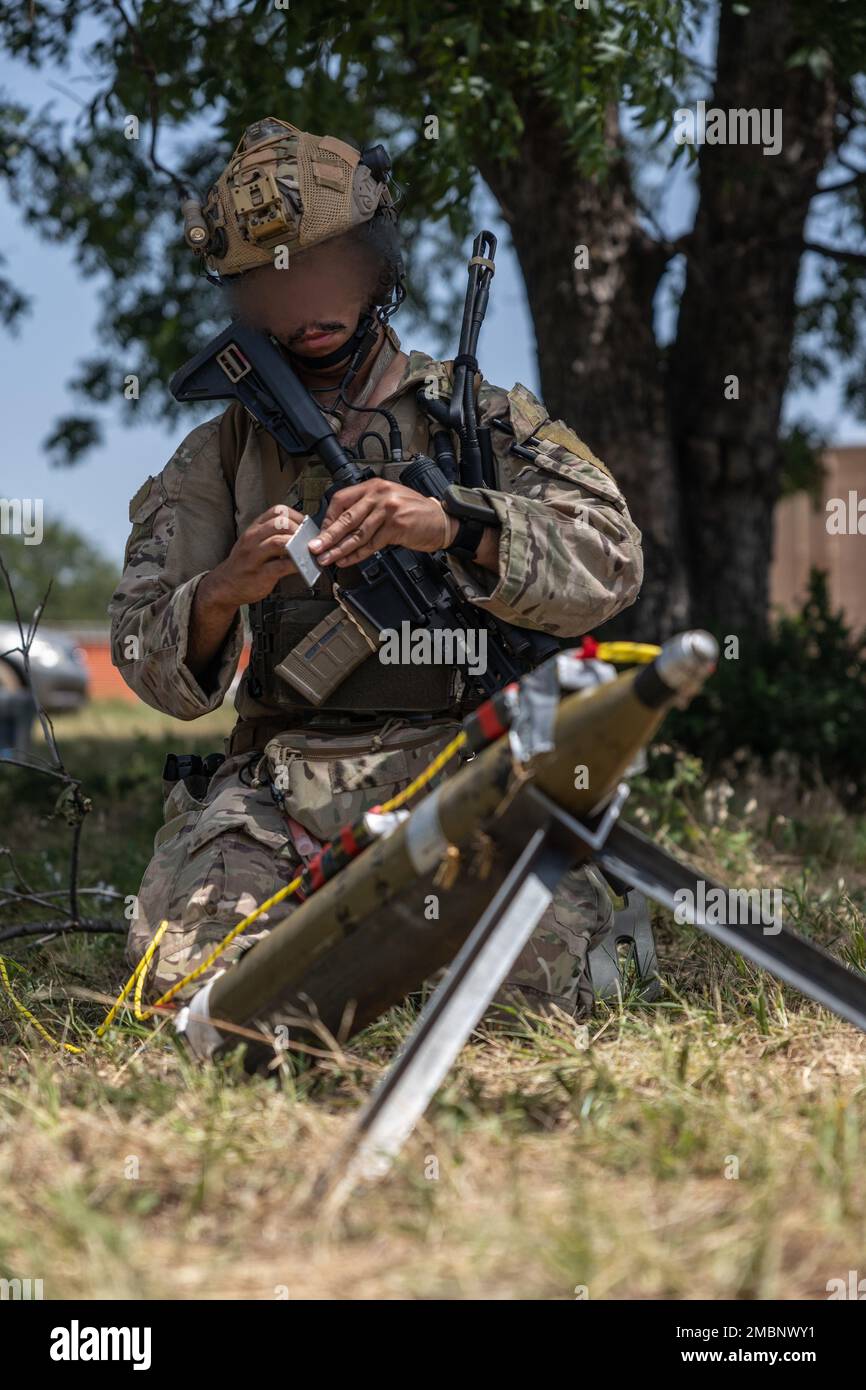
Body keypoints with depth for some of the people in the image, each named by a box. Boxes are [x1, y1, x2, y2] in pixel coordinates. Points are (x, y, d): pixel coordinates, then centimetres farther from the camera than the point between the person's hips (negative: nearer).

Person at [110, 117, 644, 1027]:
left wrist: (455, 528, -22)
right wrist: (221, 595, -15)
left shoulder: (485, 419, 11)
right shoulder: (218, 457, 16)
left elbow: (609, 564, -4)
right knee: (186, 974, -23)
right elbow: (152, 670, 9)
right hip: (279, 774, 1)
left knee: (540, 957, -27)